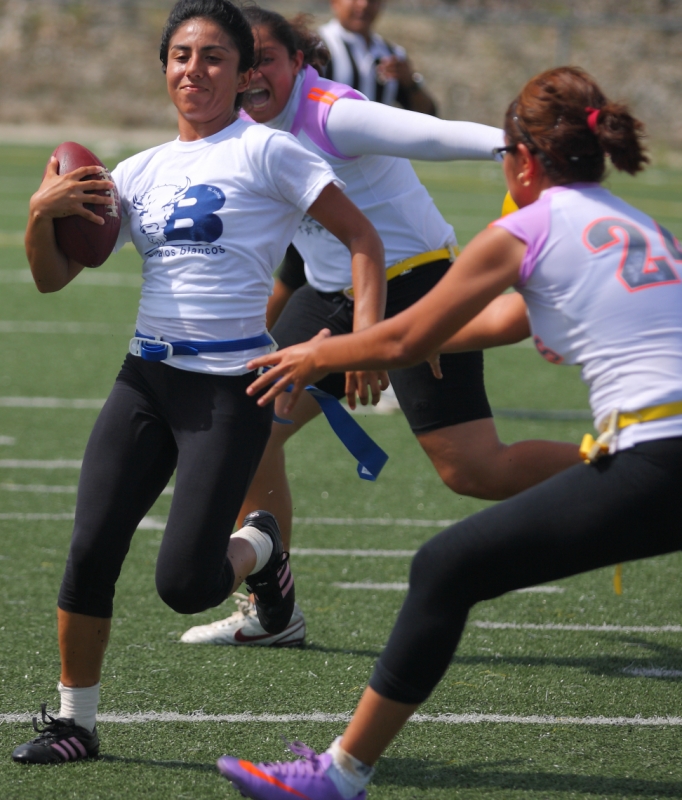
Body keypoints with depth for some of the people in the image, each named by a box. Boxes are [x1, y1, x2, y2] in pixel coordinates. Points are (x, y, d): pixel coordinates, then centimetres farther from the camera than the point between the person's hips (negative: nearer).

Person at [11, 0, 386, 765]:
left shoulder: (262, 151, -2)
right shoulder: (139, 171, 13)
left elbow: (361, 237, -4)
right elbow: (53, 276, 15)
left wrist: (367, 337, -16)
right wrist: (42, 211, -5)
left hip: (230, 385, -5)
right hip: (146, 377, 5)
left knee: (184, 585, -11)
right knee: (90, 550, -7)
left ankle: (257, 547, 23)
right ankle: (74, 720, 7)